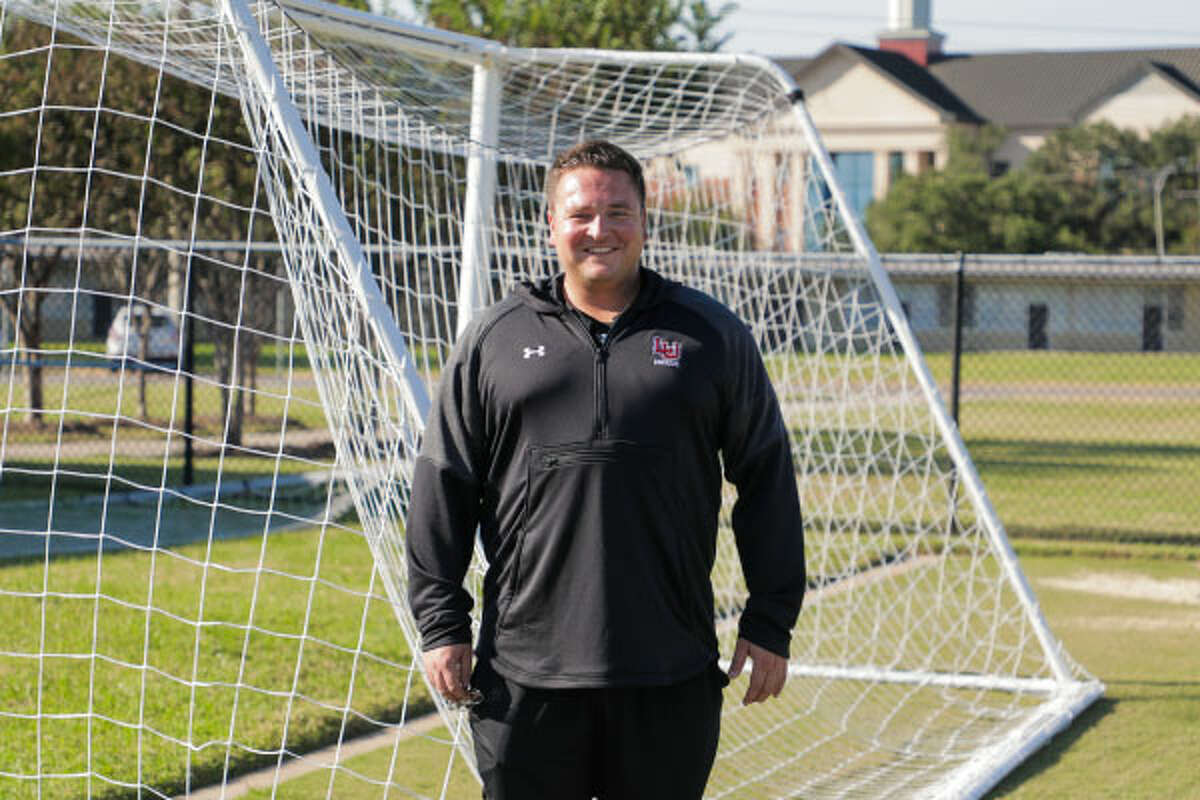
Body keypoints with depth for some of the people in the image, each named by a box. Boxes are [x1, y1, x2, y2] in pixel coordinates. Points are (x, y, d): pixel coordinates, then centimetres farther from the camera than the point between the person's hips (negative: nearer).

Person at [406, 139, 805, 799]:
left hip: (671, 677, 0)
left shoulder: (712, 337, 6)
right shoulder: (493, 340, 7)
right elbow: (442, 487, 8)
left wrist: (770, 622, 5)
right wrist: (441, 625, 3)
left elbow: (767, 481, 9)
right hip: (527, 676, 0)